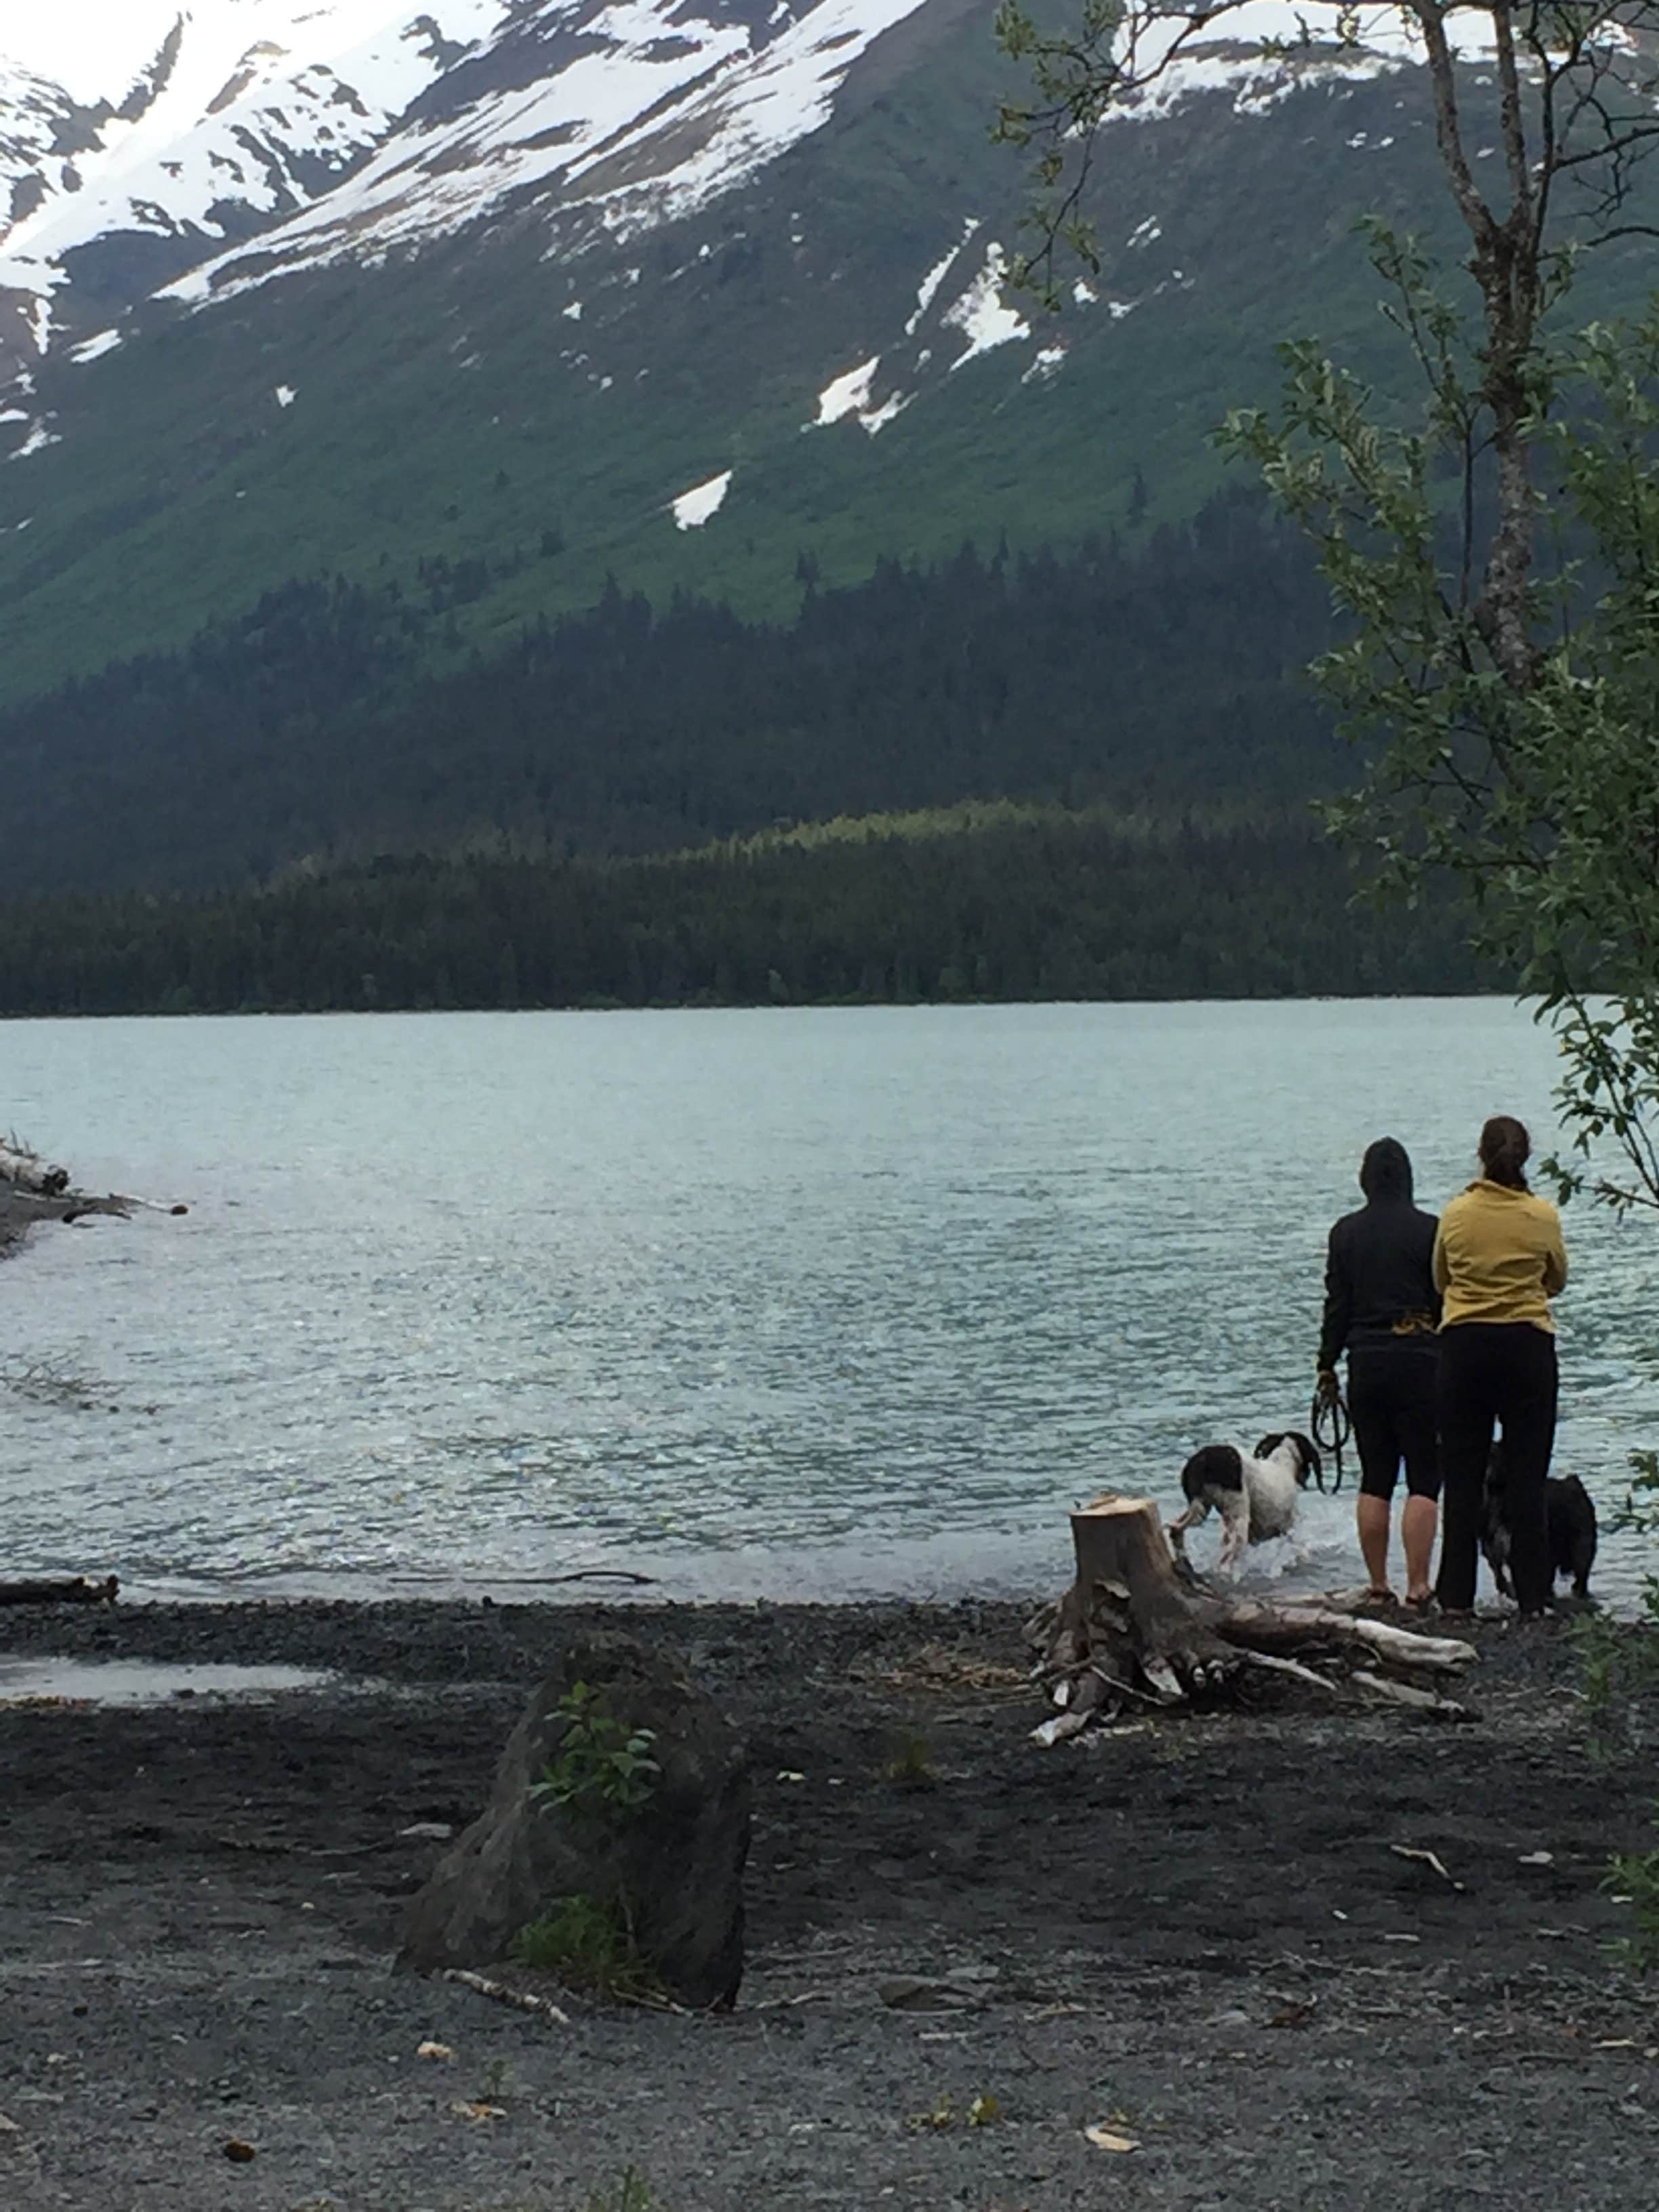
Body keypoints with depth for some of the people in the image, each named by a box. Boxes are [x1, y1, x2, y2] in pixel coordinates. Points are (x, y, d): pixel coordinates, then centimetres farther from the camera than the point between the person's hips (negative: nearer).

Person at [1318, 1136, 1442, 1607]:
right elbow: (1446, 1300, -4)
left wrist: (1327, 1365, 14)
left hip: (1366, 1364, 3)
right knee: (1424, 1478, 0)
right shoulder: (1429, 1230, -6)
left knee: (1374, 1479, 10)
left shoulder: (1346, 1232, 2)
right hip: (1421, 1362, -3)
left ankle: (1378, 1585, 10)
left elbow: (1337, 1304, 5)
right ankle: (1417, 1587, -8)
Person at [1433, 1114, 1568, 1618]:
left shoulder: (1456, 1214, -3)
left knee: (1462, 1473, 7)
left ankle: (1457, 1597, 7)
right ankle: (1532, 1597, 3)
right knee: (1527, 1475, 4)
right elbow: (1557, 1281, 9)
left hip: (1465, 1344, 1)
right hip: (1528, 1345, -1)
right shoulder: (1542, 1216, -5)